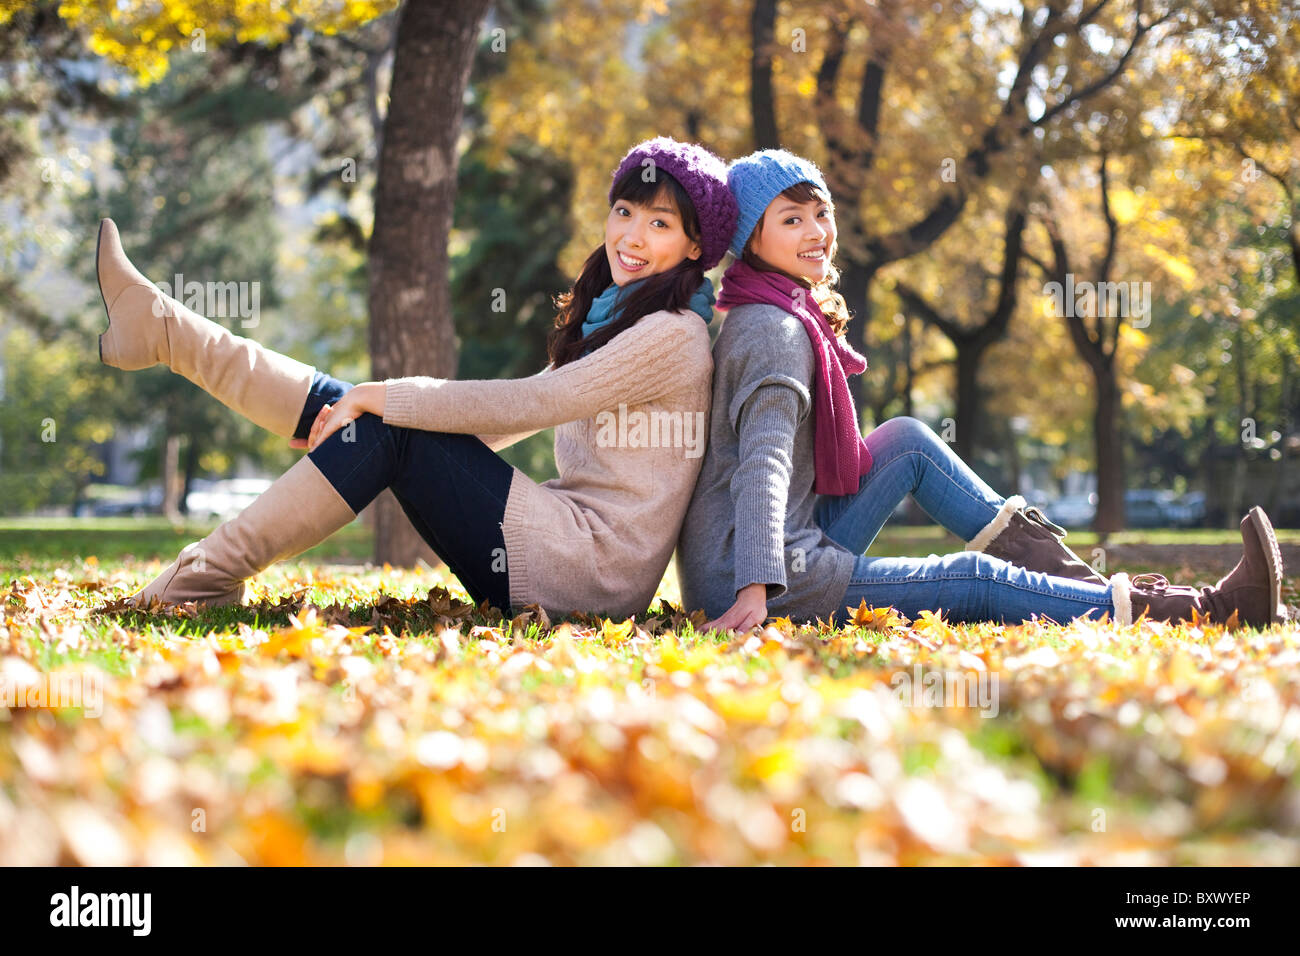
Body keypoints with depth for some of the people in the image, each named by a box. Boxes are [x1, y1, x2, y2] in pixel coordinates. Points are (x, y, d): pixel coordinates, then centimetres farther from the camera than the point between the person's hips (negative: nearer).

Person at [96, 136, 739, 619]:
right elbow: (524, 411, 20)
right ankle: (158, 327, 12)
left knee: (389, 429, -15)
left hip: (596, 568, -8)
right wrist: (368, 403, 8)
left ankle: (210, 576, -12)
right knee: (357, 410, 5)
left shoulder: (671, 335, -12)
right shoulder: (609, 316, 18)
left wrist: (381, 398, -12)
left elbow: (524, 404, -19)